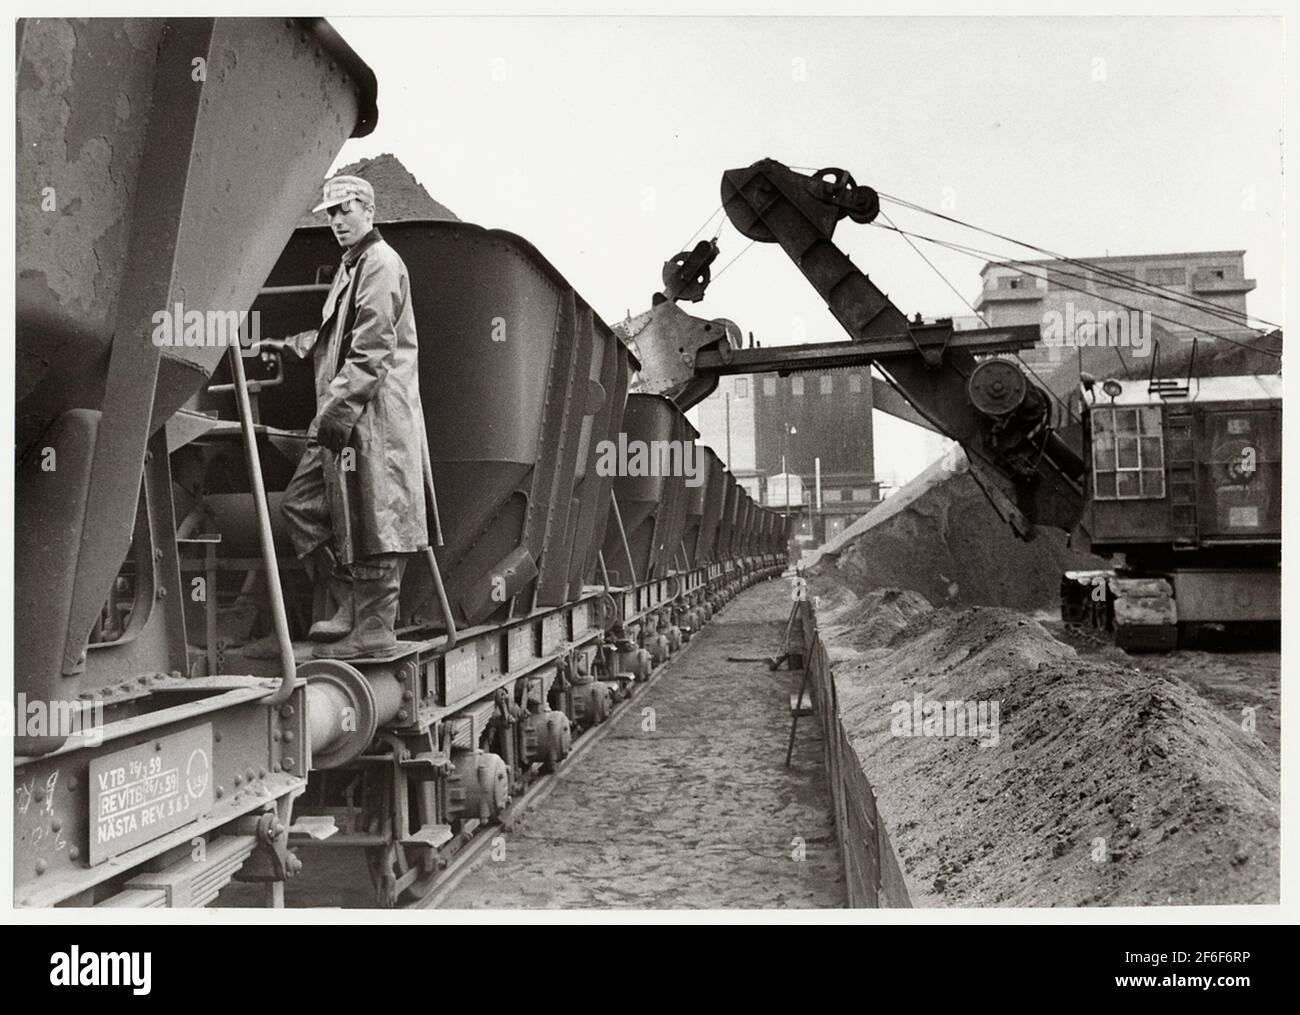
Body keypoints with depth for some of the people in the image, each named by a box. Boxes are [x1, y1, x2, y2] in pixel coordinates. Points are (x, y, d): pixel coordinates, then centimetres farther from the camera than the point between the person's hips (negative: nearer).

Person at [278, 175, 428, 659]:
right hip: (345, 416, 10)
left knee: (371, 524, -5)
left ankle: (374, 631, 3)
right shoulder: (351, 266, 22)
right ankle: (351, 604, 17)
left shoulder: (381, 264, -8)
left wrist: (338, 406, -19)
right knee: (300, 505, 10)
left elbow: (373, 351, -17)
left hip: (374, 415, -10)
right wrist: (290, 345, 16)